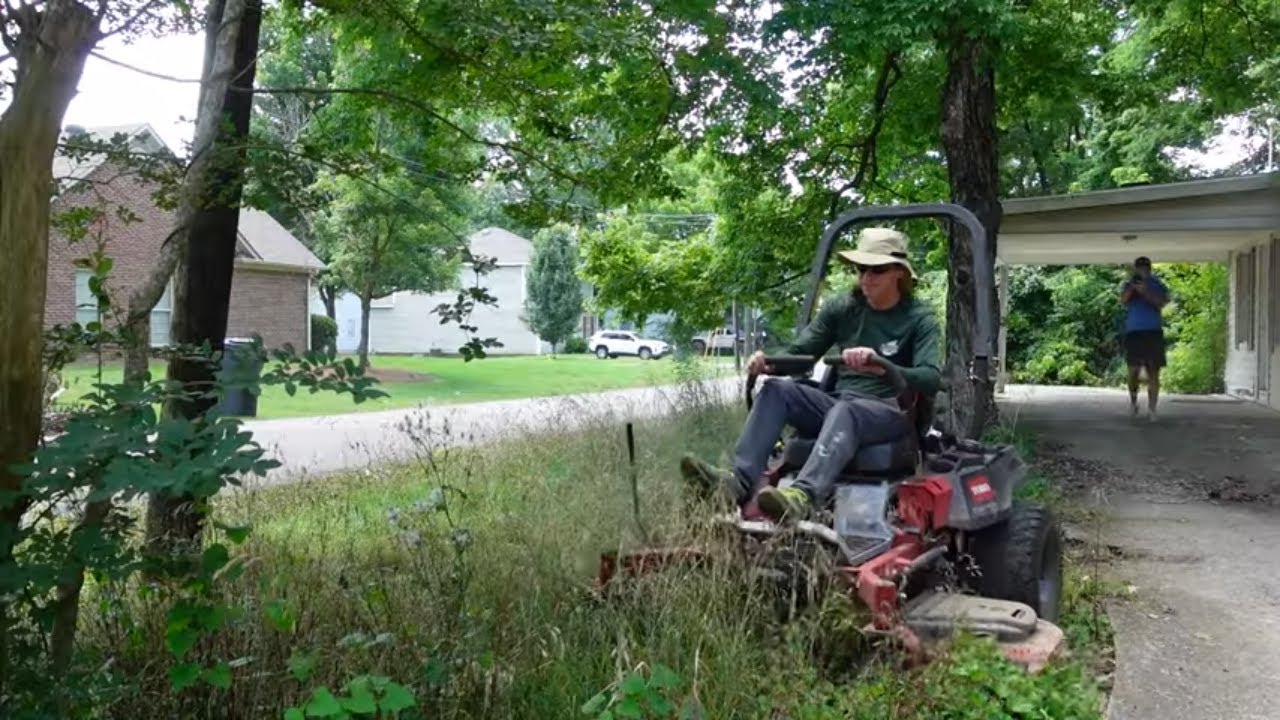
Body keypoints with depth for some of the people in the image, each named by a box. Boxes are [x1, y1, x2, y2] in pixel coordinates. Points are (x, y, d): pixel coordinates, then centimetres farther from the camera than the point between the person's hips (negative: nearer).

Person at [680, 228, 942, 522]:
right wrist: (767, 362, -16)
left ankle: (803, 496, -61)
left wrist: (879, 367, -37)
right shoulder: (842, 309, 9)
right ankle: (739, 481, -36)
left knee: (845, 410, -38)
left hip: (893, 413, -5)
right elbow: (799, 353, 7)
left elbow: (932, 379, -18)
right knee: (777, 390, -20)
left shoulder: (919, 318, -3)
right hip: (839, 404, 5)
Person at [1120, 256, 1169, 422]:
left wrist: (1145, 291, -20)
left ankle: (1151, 409, -1)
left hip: (1153, 332, 0)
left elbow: (1162, 303, -8)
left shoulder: (1157, 285, 10)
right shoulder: (1129, 284, 11)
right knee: (1134, 370, -6)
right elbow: (1123, 299, -9)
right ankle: (1133, 401, 16)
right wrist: (1131, 286, -26)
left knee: (1153, 372, -3)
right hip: (1133, 332, 0)